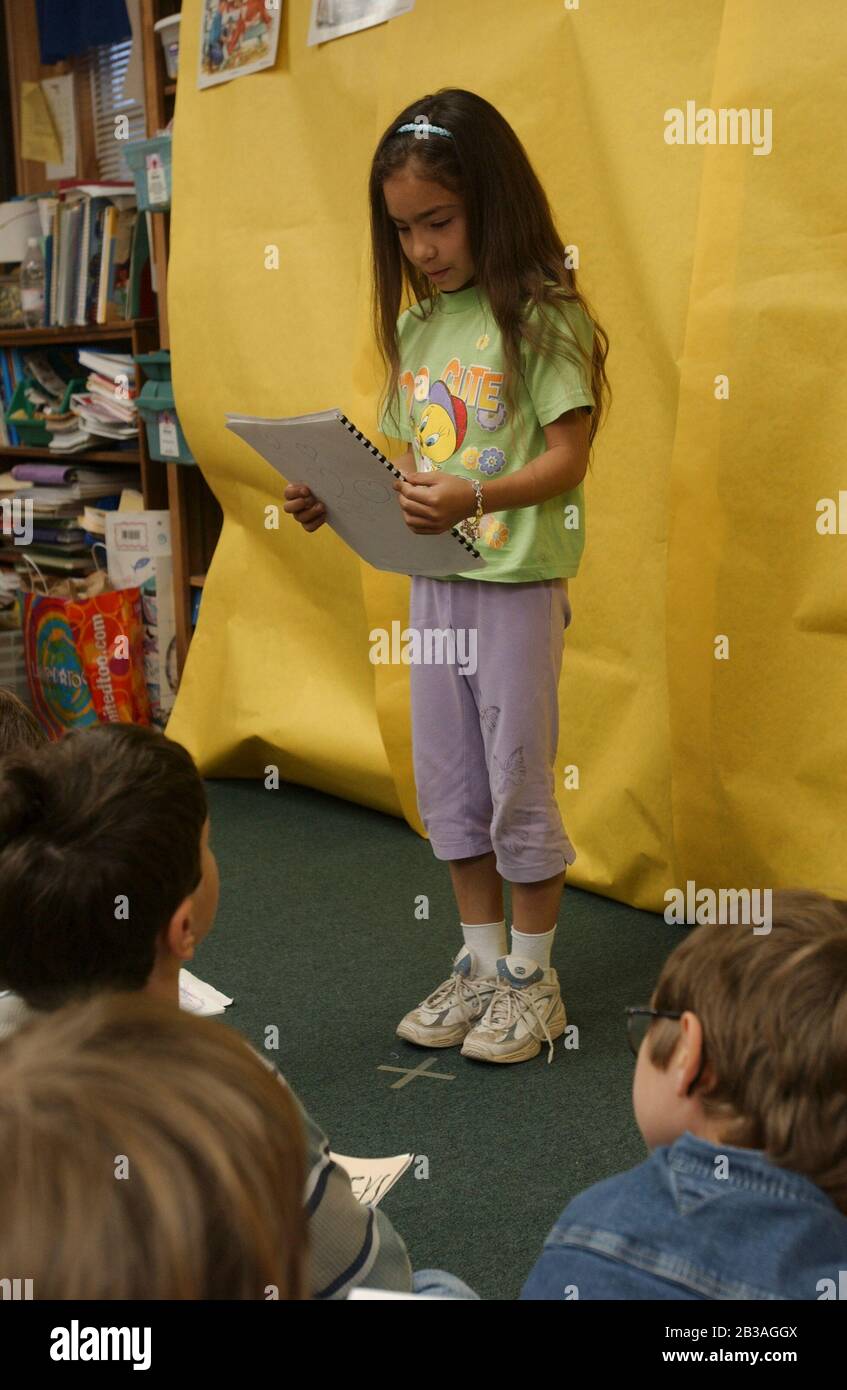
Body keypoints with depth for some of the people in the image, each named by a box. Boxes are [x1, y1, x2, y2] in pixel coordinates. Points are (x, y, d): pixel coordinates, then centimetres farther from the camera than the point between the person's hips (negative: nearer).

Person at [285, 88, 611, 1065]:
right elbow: (414, 462, 13)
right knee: (446, 779, 12)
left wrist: (474, 498, -31)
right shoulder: (416, 327, 10)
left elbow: (567, 456, -16)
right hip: (433, 578, 7)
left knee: (518, 777, 2)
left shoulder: (541, 316, -10)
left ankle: (533, 979, 18)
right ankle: (481, 965, 27)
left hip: (519, 580, -7)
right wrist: (337, 498, -3)